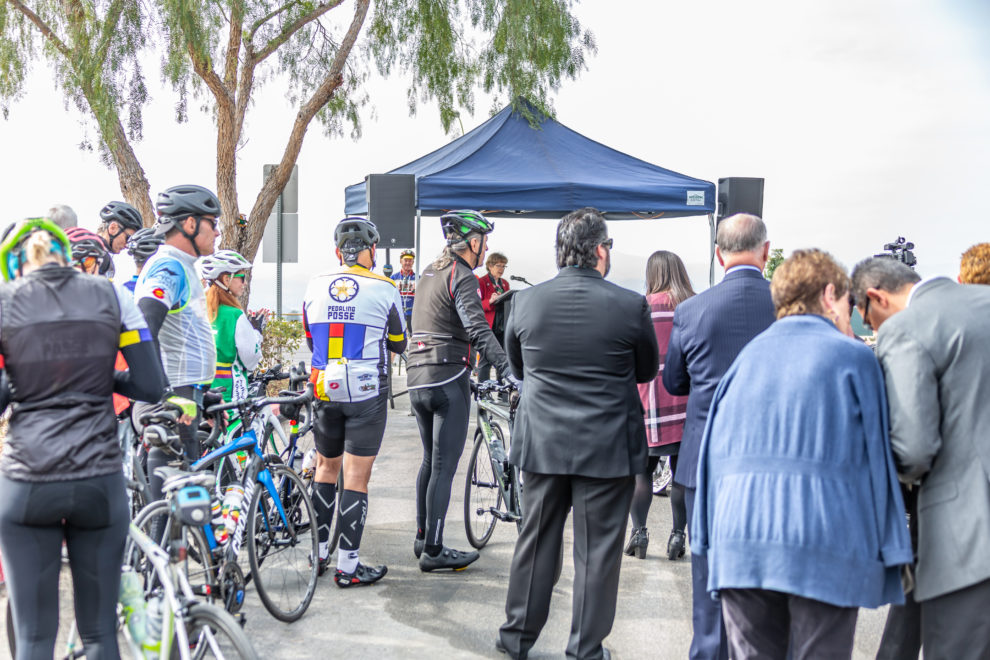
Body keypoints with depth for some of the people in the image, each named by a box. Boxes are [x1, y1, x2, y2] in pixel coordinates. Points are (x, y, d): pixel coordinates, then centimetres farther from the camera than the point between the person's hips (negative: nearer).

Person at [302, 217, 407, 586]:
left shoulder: (315, 286, 4)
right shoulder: (383, 289, -5)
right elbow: (399, 344, 7)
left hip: (324, 390, 4)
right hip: (366, 393, -3)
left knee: (326, 467, 19)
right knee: (357, 476, 0)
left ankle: (319, 552, 25)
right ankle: (348, 566, 3)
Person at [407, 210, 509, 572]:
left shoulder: (429, 271, 15)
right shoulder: (462, 277, -12)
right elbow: (479, 332, -25)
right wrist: (510, 371, -32)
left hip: (416, 378, 9)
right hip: (448, 380, -9)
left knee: (430, 460, 20)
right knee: (445, 467, -2)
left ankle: (422, 538, 28)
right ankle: (433, 550, 3)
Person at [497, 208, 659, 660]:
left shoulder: (525, 301, -5)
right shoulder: (630, 306, -12)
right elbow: (648, 371, 4)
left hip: (542, 444, 3)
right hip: (608, 448, -3)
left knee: (536, 541, 17)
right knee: (597, 550, 8)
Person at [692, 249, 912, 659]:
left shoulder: (749, 353, 14)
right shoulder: (853, 356, 2)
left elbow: (713, 450, 13)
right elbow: (874, 456, 1)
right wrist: (888, 552, 6)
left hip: (739, 540, 4)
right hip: (825, 543, -4)